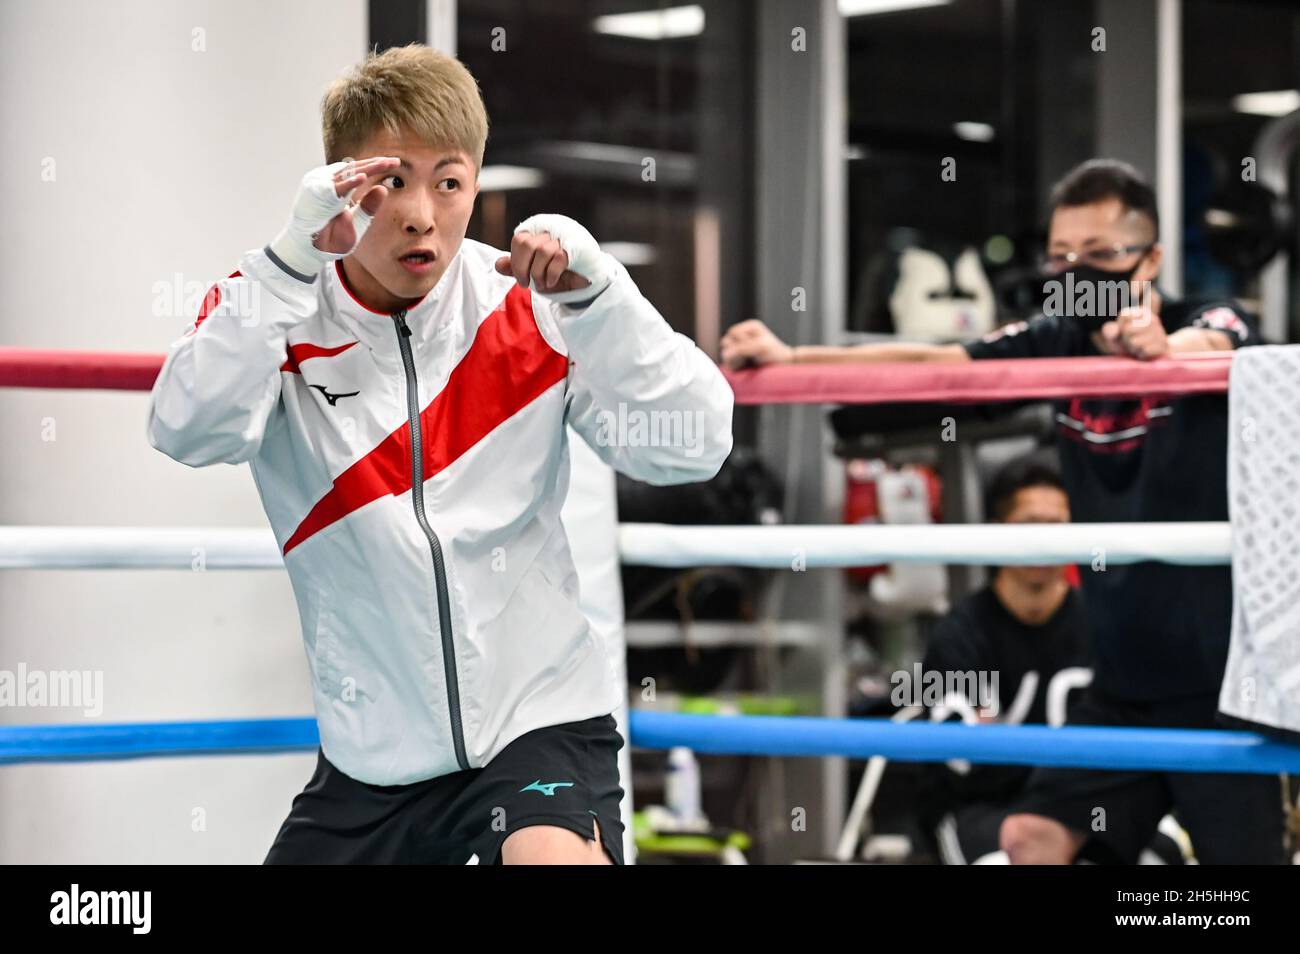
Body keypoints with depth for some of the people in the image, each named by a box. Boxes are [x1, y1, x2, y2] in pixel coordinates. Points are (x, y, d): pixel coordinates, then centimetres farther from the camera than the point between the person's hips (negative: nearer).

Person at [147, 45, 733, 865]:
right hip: (372, 757, 2)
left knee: (552, 857, -32)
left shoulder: (531, 307, -2)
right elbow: (189, 431, -21)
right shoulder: (278, 312, -2)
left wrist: (595, 291, -23)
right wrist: (296, 256, -31)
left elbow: (694, 450, -11)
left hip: (540, 715, -2)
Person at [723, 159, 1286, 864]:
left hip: (1220, 682, -5)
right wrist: (789, 357, -20)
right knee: (1033, 837, -1)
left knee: (1241, 854, -4)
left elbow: (1206, 346, -36)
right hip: (1123, 683, 5)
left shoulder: (1215, 323, -13)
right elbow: (929, 363, -7)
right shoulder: (1060, 344, 0)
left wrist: (1163, 347, -60)